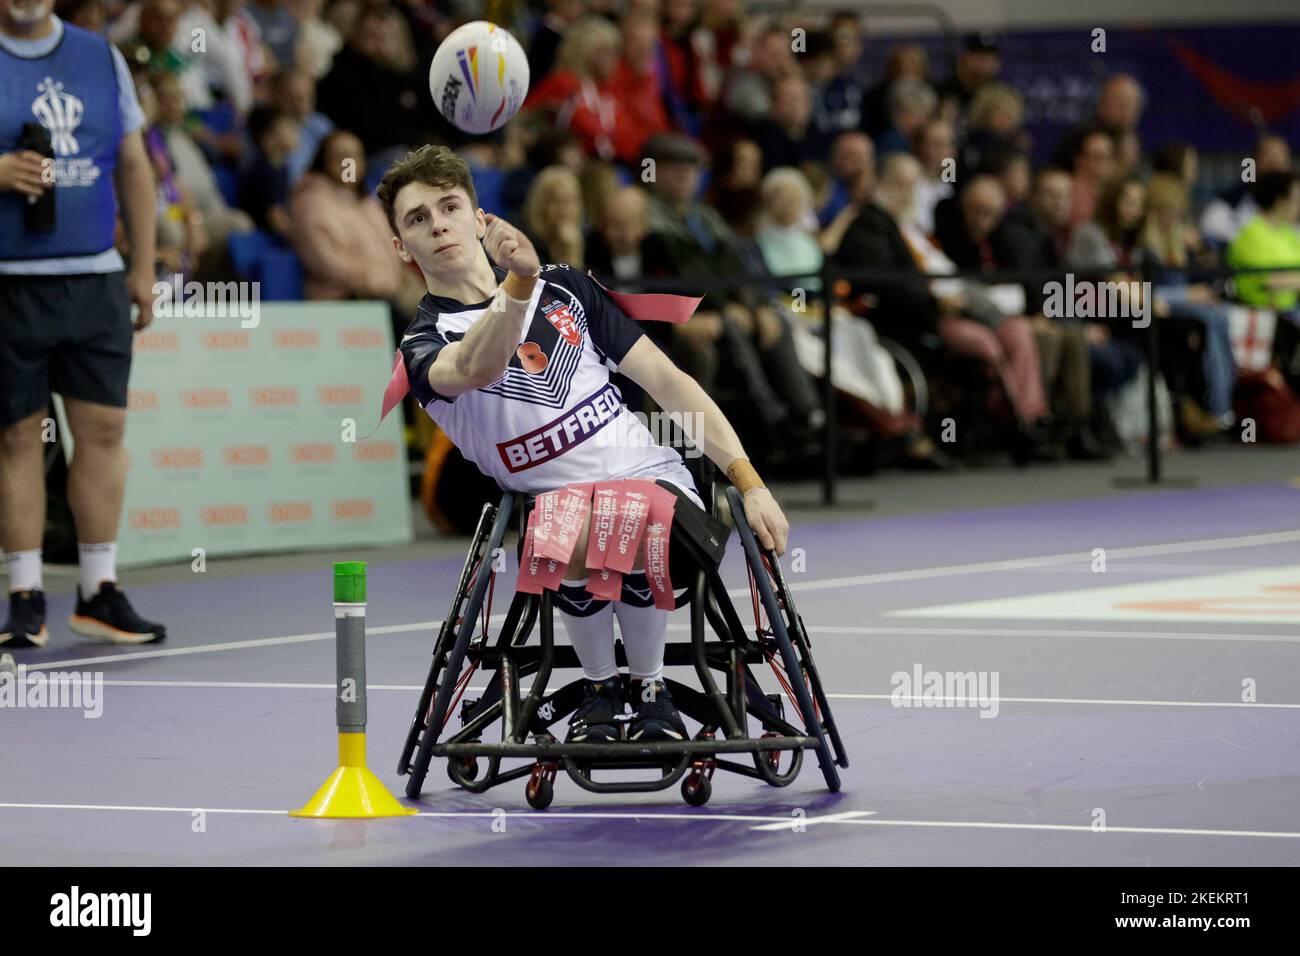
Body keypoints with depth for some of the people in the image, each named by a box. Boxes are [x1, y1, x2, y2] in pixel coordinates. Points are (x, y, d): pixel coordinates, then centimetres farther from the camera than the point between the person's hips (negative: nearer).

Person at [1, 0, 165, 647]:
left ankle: (100, 592, 9)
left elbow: (133, 167, 16)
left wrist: (144, 266, 11)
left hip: (96, 279, 3)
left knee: (103, 430, 1)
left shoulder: (101, 58, 11)